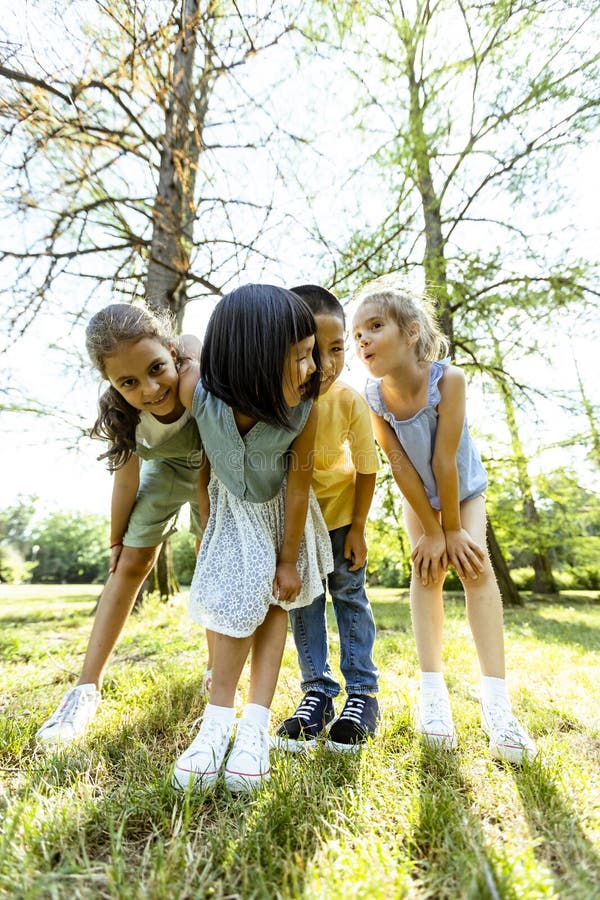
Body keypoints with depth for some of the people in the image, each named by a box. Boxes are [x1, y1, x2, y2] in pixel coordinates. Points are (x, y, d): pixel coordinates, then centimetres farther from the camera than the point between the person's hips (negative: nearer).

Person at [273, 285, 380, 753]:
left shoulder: (351, 401, -28)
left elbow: (367, 469, -15)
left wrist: (357, 528, -9)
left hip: (340, 508, -1)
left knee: (349, 594, 6)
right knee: (303, 600, 7)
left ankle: (362, 695, 20)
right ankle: (317, 694, 22)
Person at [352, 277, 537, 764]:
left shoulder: (447, 378, -33)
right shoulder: (372, 397, -25)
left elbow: (445, 460, -30)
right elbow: (401, 466, -22)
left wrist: (453, 528, -23)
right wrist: (433, 532, -18)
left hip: (464, 488, -1)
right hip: (419, 495, 2)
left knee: (476, 564, -14)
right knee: (426, 567, -7)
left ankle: (496, 699, -8)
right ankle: (433, 689, 1)